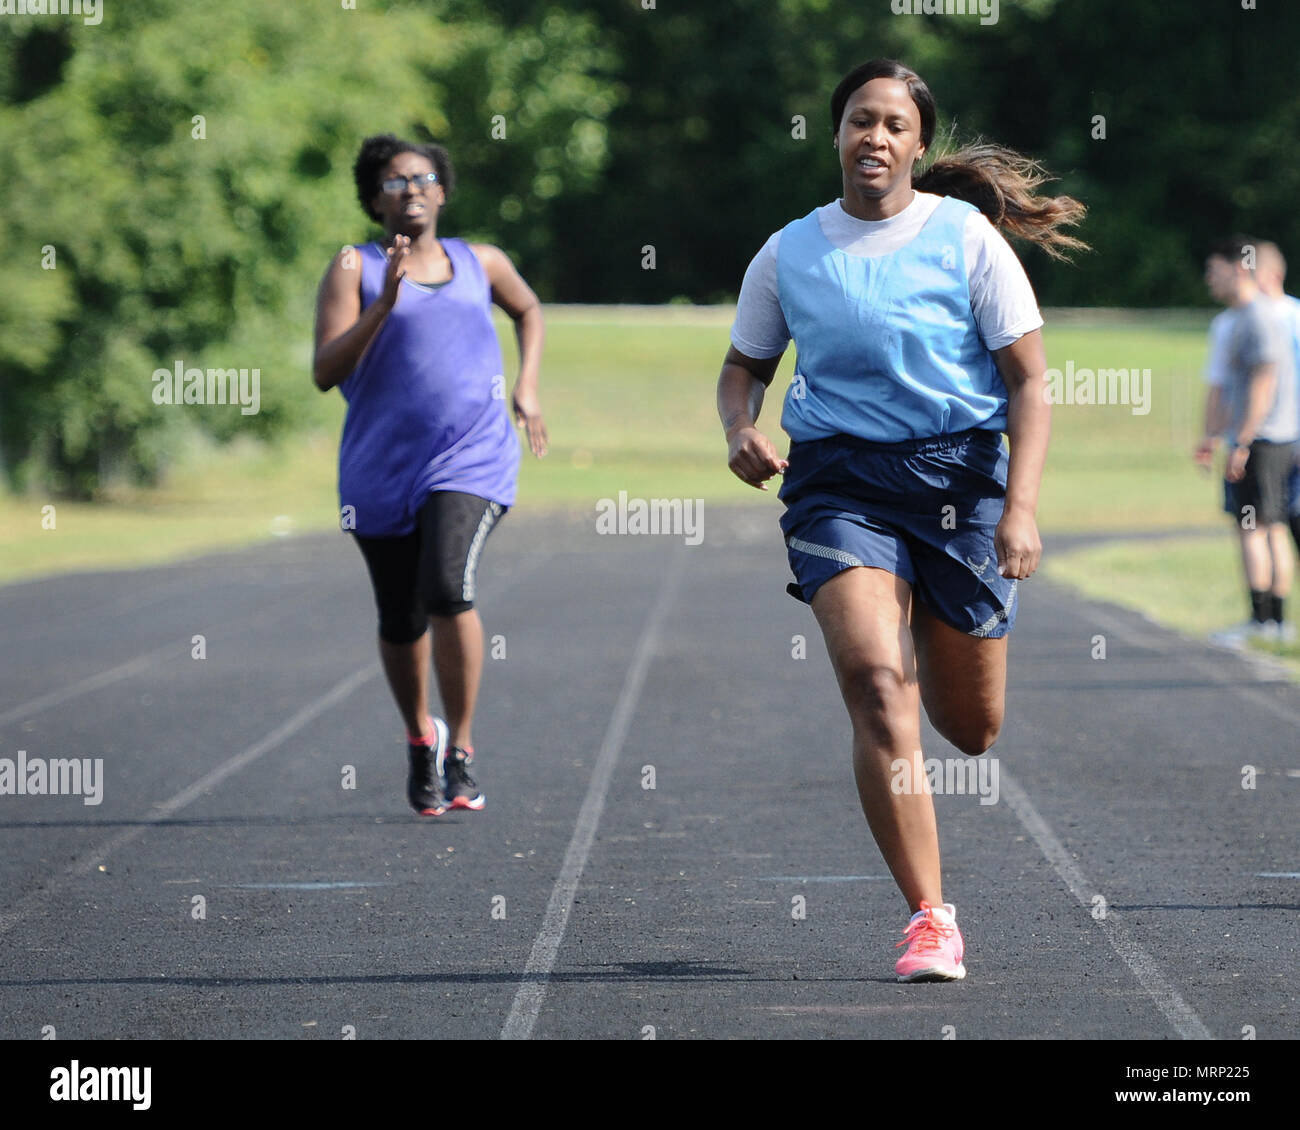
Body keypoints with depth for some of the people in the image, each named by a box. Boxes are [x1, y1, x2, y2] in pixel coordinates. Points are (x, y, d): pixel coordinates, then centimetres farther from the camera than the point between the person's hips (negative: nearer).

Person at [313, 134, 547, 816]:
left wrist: (528, 388, 19)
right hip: (381, 470, 0)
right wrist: (384, 304, -19)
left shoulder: (480, 264, 12)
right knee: (401, 623, 10)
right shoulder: (355, 268, 2)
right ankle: (420, 739, 38)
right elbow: (325, 372, -8)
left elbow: (528, 310, 34)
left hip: (472, 459, 0)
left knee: (448, 589, -23)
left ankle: (460, 751, -13)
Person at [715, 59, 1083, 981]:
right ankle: (930, 918, -19)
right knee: (877, 681, -22)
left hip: (962, 470, 0)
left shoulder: (966, 236, -1)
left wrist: (1020, 508, -14)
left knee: (971, 728, 9)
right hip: (838, 480, 0)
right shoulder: (790, 254, 6)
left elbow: (1029, 379, -2)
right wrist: (741, 429, -5)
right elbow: (745, 366, 18)